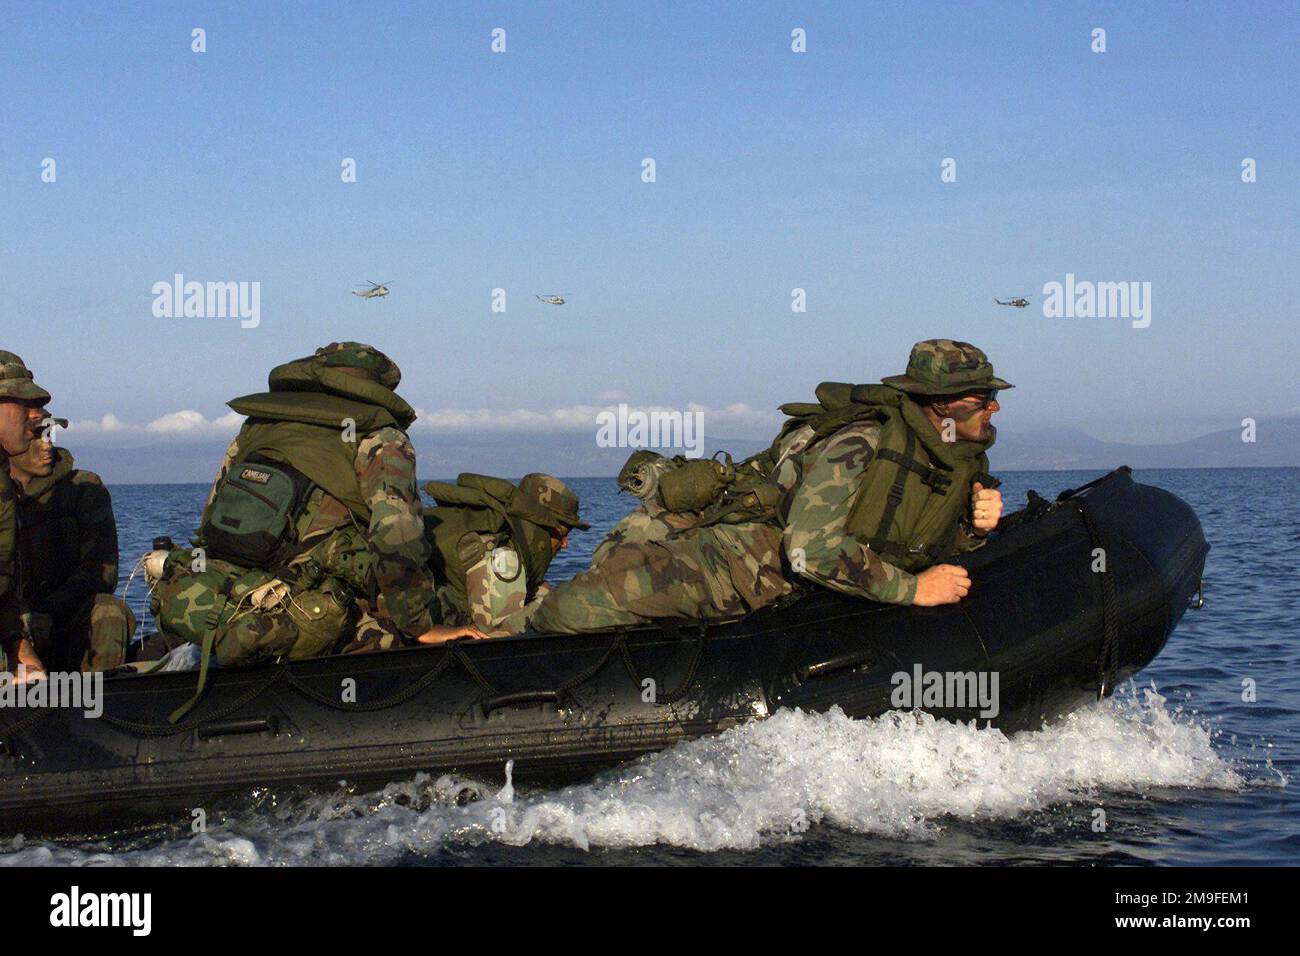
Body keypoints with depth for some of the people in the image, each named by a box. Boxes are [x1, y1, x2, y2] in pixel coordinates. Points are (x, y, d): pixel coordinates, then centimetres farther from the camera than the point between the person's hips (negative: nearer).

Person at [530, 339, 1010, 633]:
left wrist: (976, 528, -8)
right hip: (758, 554, -8)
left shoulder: (966, 462, 3)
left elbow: (936, 548, 15)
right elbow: (810, 549, -27)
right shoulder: (859, 444, -22)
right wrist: (912, 589, -23)